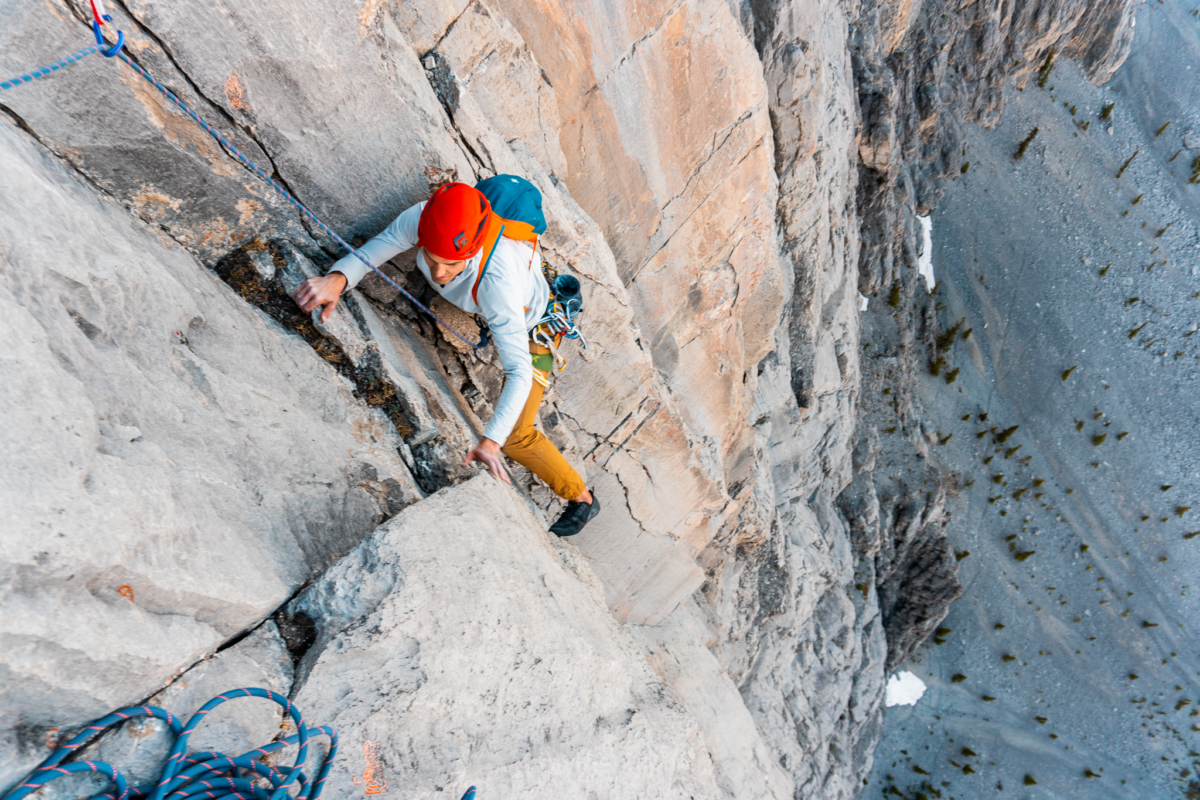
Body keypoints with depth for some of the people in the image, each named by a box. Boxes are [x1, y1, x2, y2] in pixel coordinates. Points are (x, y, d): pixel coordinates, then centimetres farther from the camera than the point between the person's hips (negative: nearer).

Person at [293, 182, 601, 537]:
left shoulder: (497, 281, -49)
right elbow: (374, 250, -26)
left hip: (533, 320, -5)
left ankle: (581, 498, 18)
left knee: (514, 436, -4)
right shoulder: (421, 218, -35)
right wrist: (337, 278, -49)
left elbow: (519, 371, -49)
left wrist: (490, 442, -59)